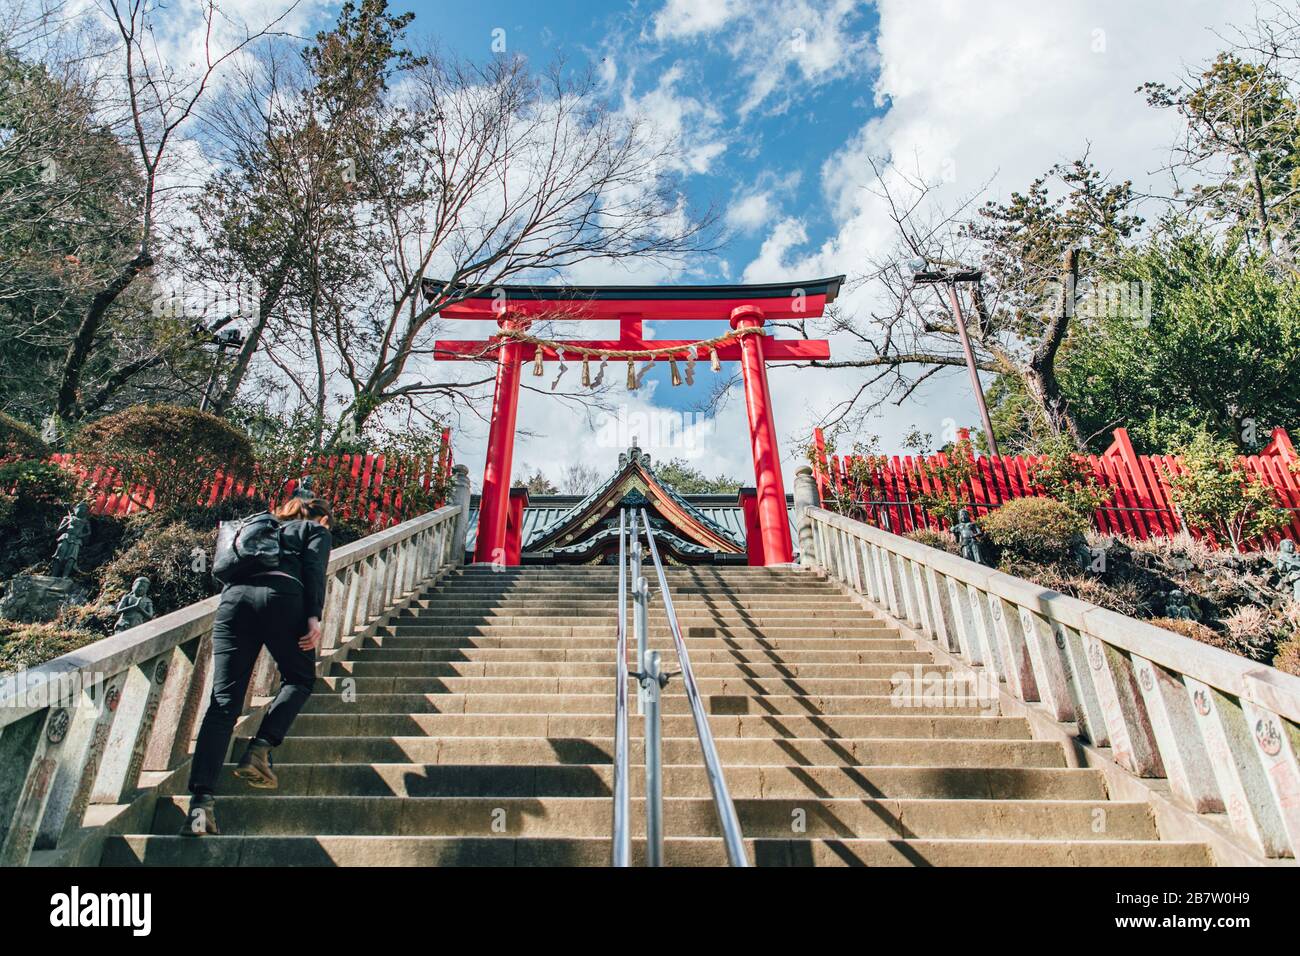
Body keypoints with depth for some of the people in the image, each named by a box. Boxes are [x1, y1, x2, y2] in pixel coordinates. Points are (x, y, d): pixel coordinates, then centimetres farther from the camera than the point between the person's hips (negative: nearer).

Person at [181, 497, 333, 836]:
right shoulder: (316, 530, 23)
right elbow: (314, 570, 3)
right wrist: (314, 616, -6)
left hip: (235, 596, 4)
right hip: (281, 596, -4)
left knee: (223, 701, -2)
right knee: (299, 678, 16)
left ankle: (201, 799, -12)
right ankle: (260, 749, -6)